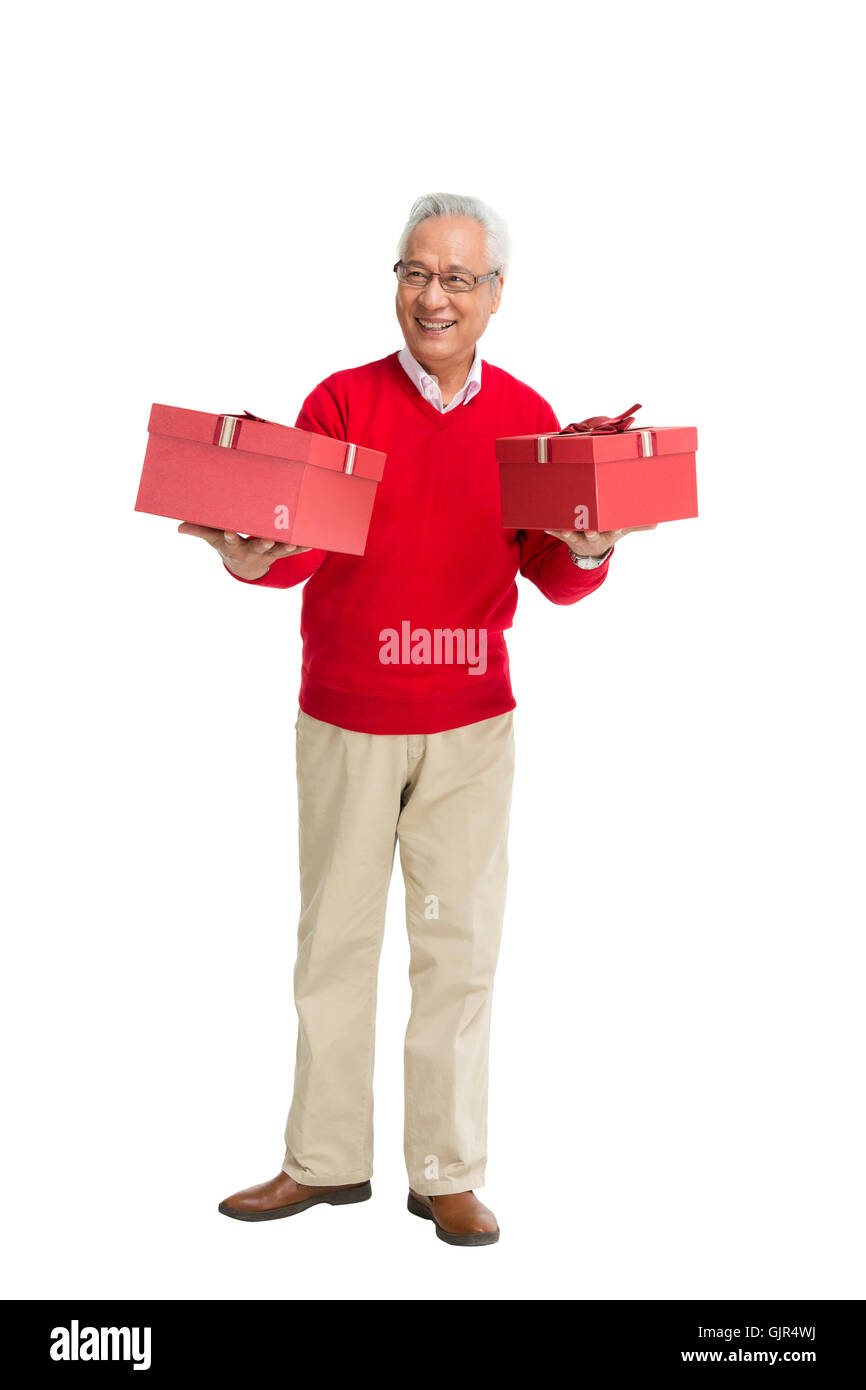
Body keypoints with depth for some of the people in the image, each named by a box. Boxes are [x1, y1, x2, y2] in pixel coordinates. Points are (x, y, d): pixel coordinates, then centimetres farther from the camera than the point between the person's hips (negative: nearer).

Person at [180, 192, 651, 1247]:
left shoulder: (526, 418, 3)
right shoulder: (342, 401, -3)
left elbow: (555, 577, 1)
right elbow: (299, 544, -12)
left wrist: (589, 549, -21)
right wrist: (251, 560, -34)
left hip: (470, 723, 1)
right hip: (346, 719, -1)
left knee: (459, 946, 5)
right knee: (336, 939, 8)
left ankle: (449, 1174, 17)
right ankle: (326, 1159, 23)